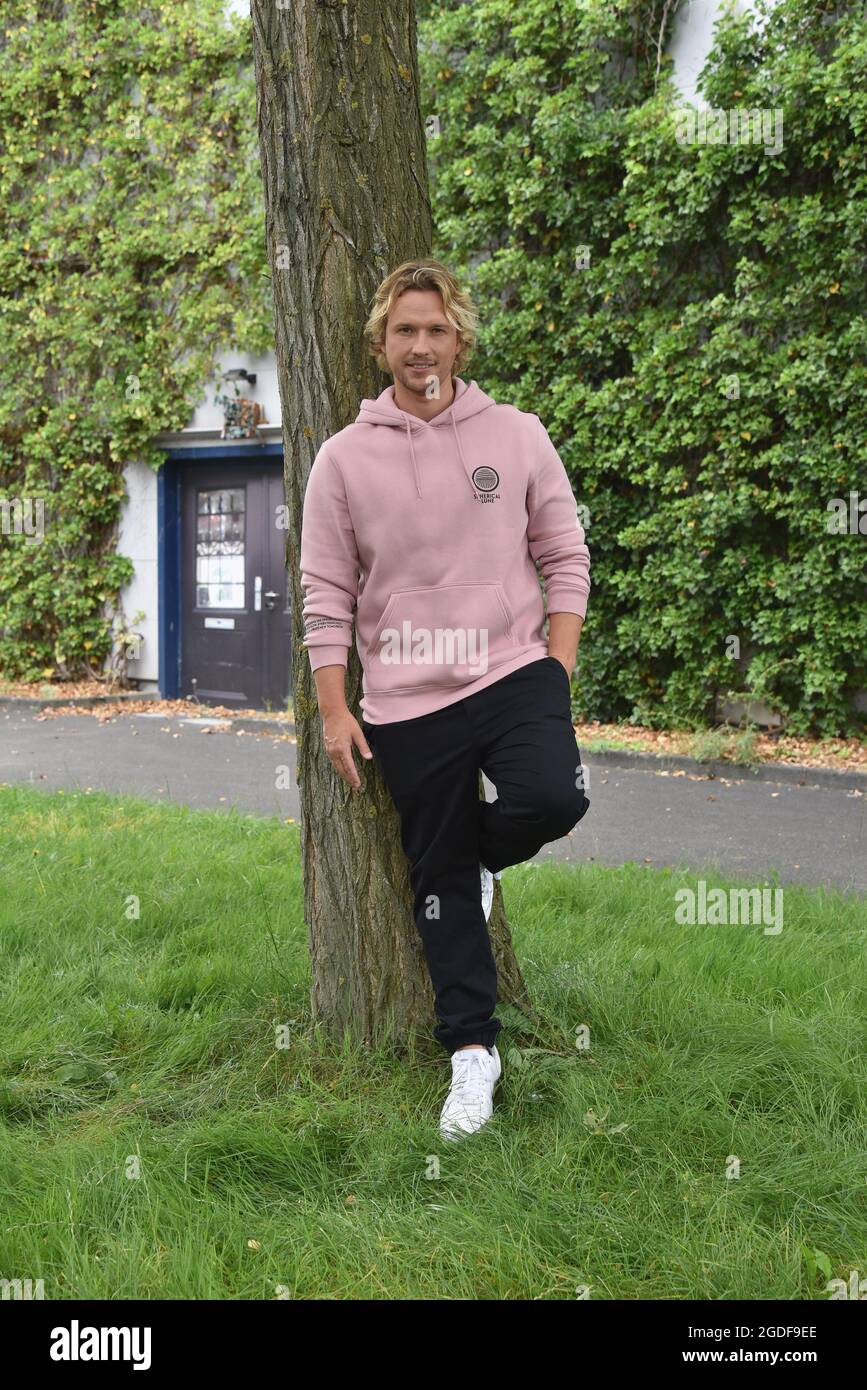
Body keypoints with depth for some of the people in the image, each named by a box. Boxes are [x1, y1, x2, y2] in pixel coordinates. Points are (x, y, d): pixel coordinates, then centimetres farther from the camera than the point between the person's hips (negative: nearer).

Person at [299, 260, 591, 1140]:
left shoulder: (517, 437, 4)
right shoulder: (343, 458, 2)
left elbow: (564, 558, 7)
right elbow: (326, 597, 3)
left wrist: (558, 672, -3)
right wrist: (335, 712, -2)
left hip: (514, 672, 0)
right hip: (406, 703, 0)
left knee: (552, 796, -27)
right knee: (442, 885, 6)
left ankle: (481, 851, 9)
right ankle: (471, 1050, 20)